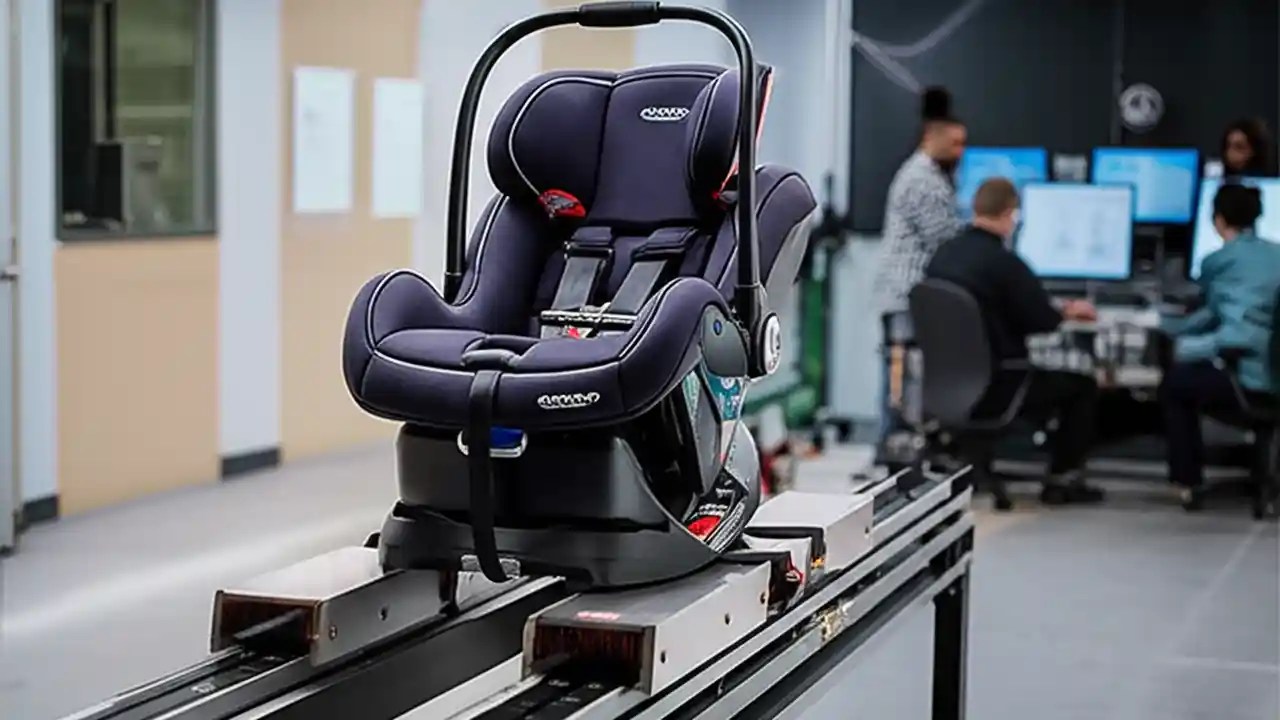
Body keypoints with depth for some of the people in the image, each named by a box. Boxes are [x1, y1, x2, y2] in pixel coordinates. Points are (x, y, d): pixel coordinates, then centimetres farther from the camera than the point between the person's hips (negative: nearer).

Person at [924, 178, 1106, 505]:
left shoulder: (943, 254, 3)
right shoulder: (1003, 262, -18)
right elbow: (1043, 322, -13)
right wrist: (1070, 311, 10)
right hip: (987, 388, -7)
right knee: (1081, 383, 12)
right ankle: (1063, 479, 16)